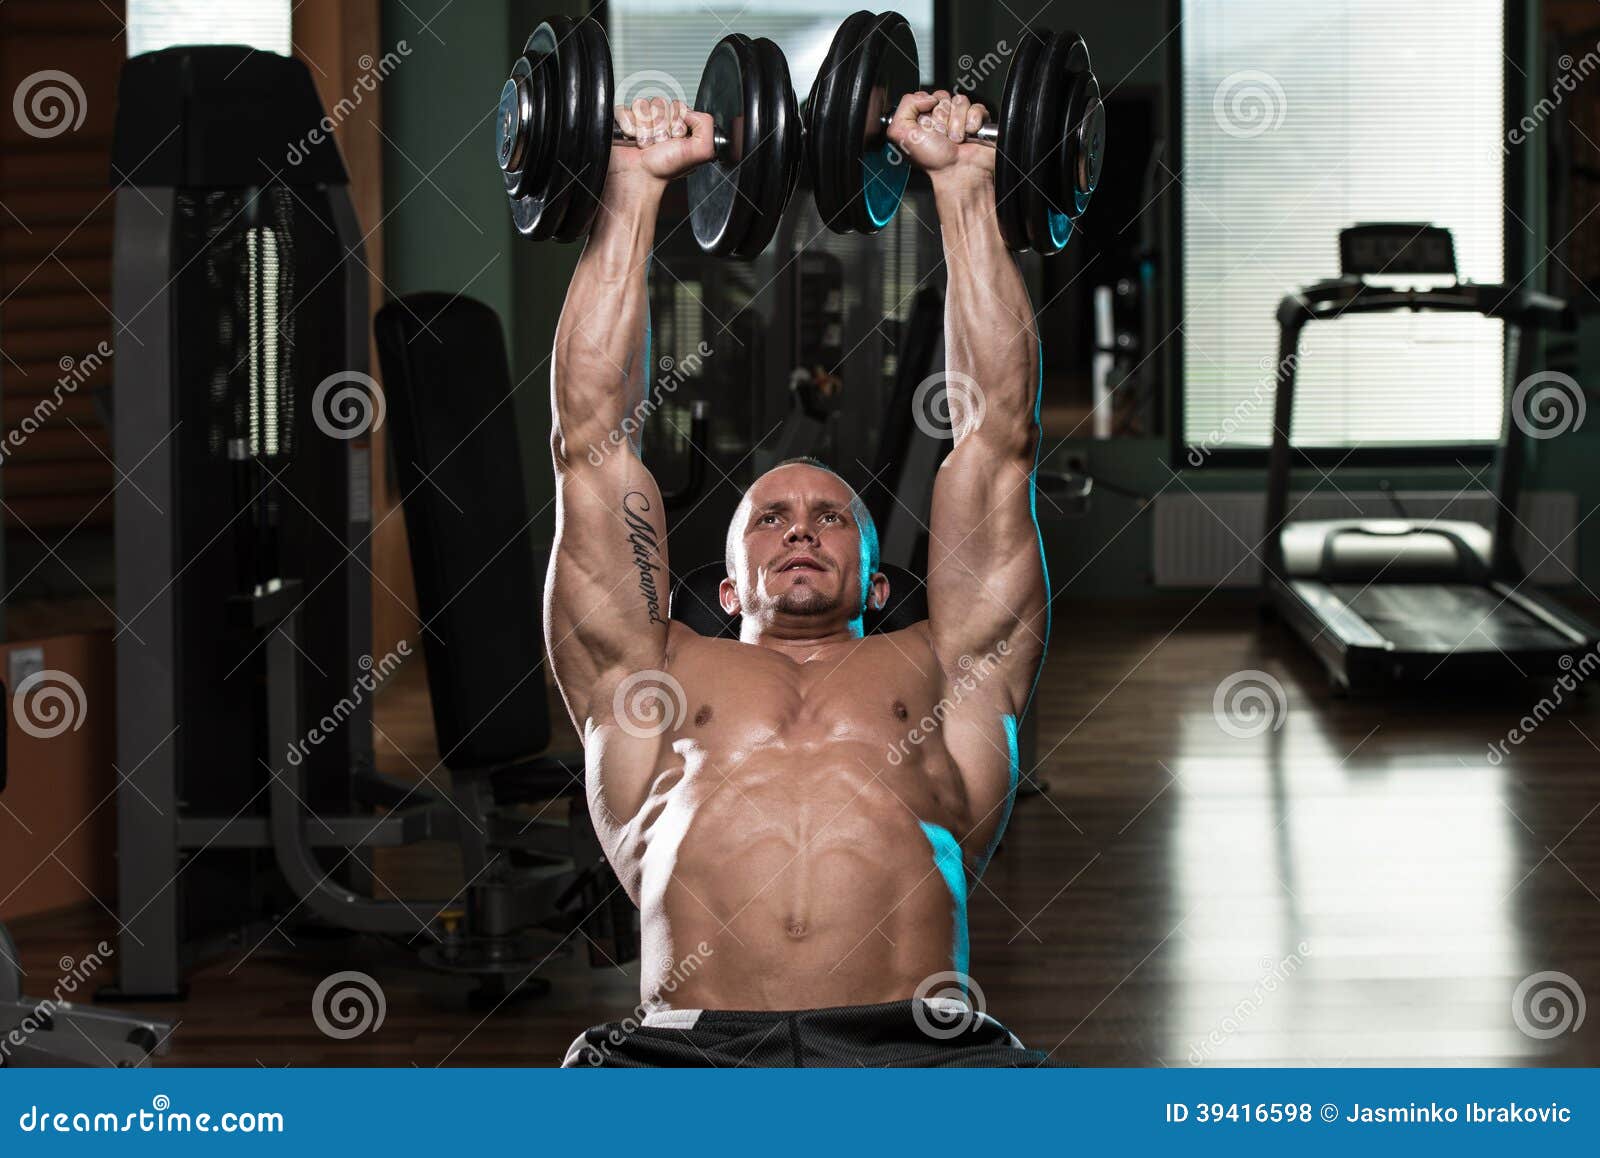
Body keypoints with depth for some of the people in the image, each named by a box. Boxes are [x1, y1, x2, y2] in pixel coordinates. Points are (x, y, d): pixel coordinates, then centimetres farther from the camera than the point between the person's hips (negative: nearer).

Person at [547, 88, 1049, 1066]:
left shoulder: (940, 674, 30)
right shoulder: (660, 676, 30)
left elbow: (998, 434, 30)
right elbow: (592, 437, 28)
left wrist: (965, 184, 32)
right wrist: (636, 188, 30)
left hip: (919, 1054, 1)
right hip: (688, 1055, 0)